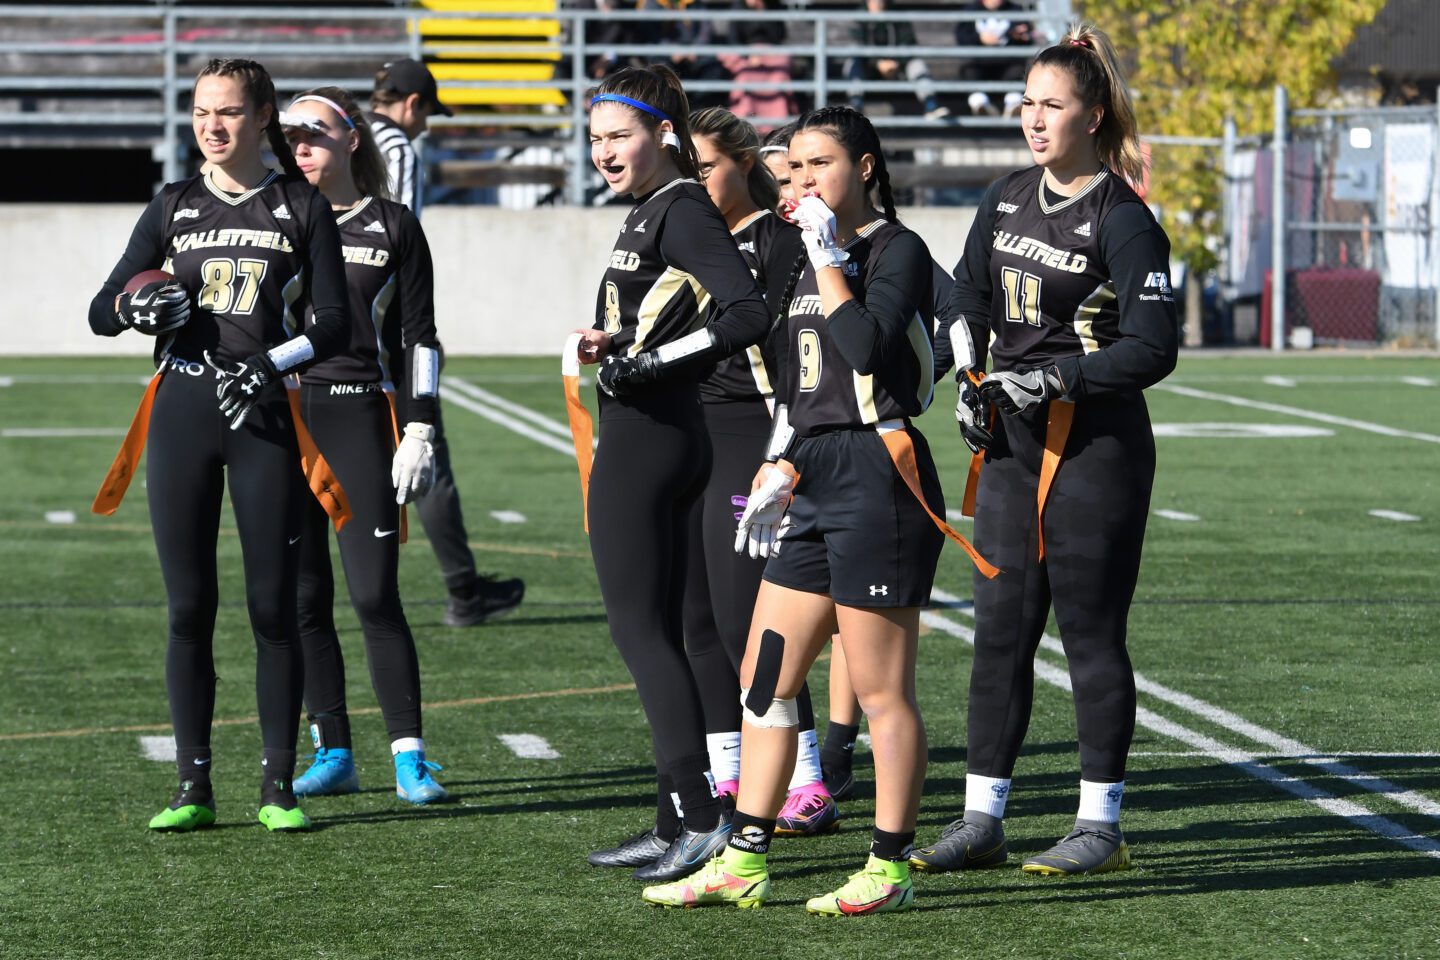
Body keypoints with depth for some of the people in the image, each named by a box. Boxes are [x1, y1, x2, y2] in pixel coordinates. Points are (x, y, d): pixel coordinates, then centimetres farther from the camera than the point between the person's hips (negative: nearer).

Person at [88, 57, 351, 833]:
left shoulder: (302, 209, 5)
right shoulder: (174, 208, 11)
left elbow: (335, 325, 1)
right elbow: (100, 313, 11)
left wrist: (271, 365, -15)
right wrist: (134, 305, -11)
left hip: (265, 419, -2)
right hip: (182, 414, 2)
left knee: (273, 606, -2)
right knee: (189, 606, 1)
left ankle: (279, 786, 5)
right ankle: (193, 788, 6)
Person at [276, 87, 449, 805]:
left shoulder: (393, 228, 5)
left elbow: (419, 337, 4)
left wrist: (418, 431, -3)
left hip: (359, 420, -3)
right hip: (280, 417, 3)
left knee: (374, 595, -8)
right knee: (303, 596, 3)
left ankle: (409, 755, -3)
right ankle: (332, 753, 11)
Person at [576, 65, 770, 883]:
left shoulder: (683, 213, -14)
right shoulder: (654, 211, 15)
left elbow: (747, 315, -26)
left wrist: (645, 360, -23)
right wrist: (616, 345, 11)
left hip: (646, 440, -10)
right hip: (654, 439, 10)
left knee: (639, 626, -8)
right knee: (659, 632, 11)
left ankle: (703, 816, -9)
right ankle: (675, 827, 14)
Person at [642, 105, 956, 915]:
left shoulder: (898, 250, -8)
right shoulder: (810, 260, 17)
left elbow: (867, 346, -25)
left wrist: (828, 257, -18)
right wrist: (785, 467, 18)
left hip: (880, 478, -9)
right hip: (817, 480, 9)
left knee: (881, 688, -3)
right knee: (764, 675, 8)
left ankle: (890, 869, 5)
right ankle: (742, 862, 13)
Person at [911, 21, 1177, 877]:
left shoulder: (1121, 222, -11)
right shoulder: (1008, 198, 10)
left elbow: (1153, 349, -15)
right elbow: (969, 296, 23)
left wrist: (1052, 379, -20)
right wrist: (971, 380, 8)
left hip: (1097, 447, -7)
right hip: (1013, 445, 7)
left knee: (1090, 631, -1)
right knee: (1001, 629, 7)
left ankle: (1101, 825, 8)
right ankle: (982, 821, 11)